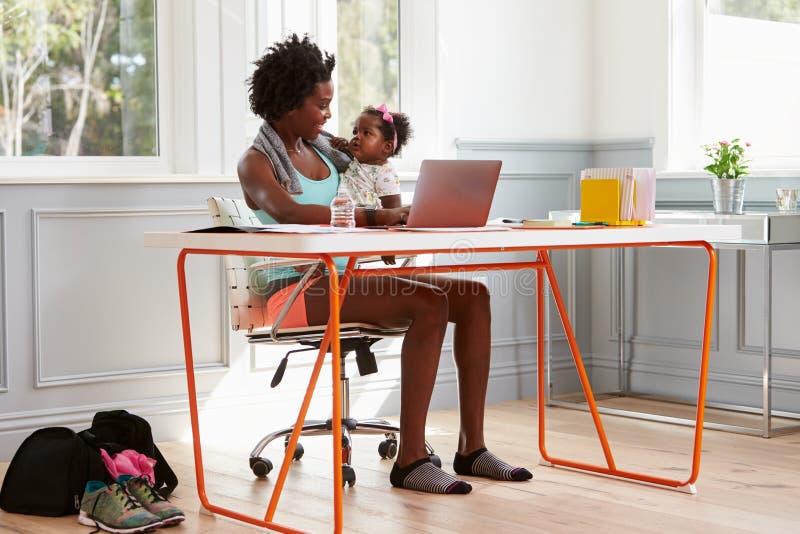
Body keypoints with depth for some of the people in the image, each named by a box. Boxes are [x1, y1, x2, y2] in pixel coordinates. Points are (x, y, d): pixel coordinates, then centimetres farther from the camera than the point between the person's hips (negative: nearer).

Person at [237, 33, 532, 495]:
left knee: (473, 296, -8)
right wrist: (376, 217, -32)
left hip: (346, 278, 8)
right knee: (430, 303, -29)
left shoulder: (321, 149, 18)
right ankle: (411, 460, -27)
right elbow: (288, 212, -26)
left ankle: (472, 446, -8)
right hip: (299, 289, -8)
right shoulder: (256, 163, -5)